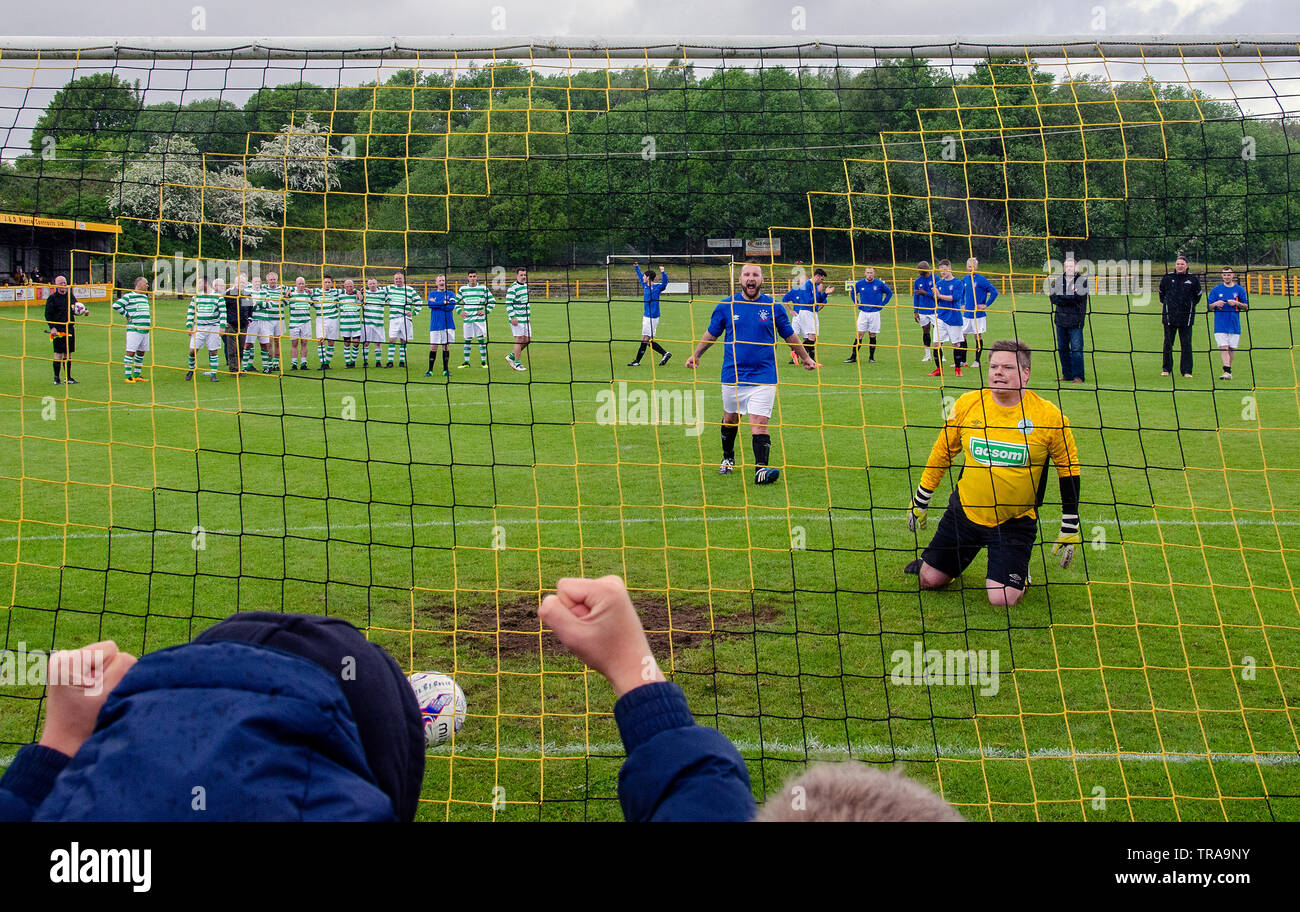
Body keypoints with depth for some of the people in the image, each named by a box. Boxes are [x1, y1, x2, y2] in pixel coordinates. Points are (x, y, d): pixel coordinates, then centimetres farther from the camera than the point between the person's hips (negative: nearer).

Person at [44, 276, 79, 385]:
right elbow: (48, 314, -6)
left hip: (70, 328, 5)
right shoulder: (52, 298, -5)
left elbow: (76, 309, 23)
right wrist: (52, 327, -15)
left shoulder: (71, 296, 11)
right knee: (58, 354, -5)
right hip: (58, 330, -5)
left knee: (68, 353, 9)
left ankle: (68, 377, 15)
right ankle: (56, 378, 1)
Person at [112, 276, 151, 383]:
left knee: (141, 353, 11)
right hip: (133, 329, -8)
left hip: (145, 330, 8)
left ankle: (137, 375, 19)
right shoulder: (129, 296, -7)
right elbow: (116, 305, -13)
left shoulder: (145, 297, 18)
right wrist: (126, 315, -7)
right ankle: (128, 377, -4)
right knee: (131, 352, -6)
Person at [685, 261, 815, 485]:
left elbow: (789, 335, 15)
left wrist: (805, 357, 24)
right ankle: (728, 458, 39)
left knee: (759, 422, -13)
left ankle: (761, 469, -19)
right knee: (730, 418, 16)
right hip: (732, 375, 2)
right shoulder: (726, 305, 2)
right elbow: (712, 333, 18)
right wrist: (696, 355, 22)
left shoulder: (773, 307, 0)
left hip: (763, 376, -2)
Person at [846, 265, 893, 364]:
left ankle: (871, 357, 13)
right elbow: (853, 293, 18)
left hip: (875, 313, -1)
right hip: (863, 313, 1)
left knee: (872, 335, 4)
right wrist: (858, 304, 8)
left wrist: (882, 304, 3)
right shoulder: (859, 284, 0)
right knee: (859, 335, -4)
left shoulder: (879, 284, -4)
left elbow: (889, 293, 9)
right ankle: (853, 357, -2)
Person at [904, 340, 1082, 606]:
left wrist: (1070, 530, -2)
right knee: (930, 580, 6)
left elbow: (1068, 469, -1)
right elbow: (942, 452, 9)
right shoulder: (967, 404, -6)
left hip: (1015, 523, -3)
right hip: (965, 512, 3)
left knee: (1001, 599, -14)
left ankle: (1018, 571, 20)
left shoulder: (1049, 416, -12)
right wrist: (920, 501, 13)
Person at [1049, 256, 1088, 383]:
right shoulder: (1057, 280, 12)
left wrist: (1060, 296, -12)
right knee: (1062, 349, 9)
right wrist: (1070, 299, -13)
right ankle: (1067, 375, 18)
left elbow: (1078, 297, -13)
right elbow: (1052, 297, -2)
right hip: (1060, 320, 4)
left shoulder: (1082, 281, 1)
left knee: (1076, 349, -7)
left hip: (1075, 321, -4)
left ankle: (1078, 376, -2)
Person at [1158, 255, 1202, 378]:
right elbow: (1161, 292, 20)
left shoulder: (1193, 279, 1)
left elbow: (1198, 294, 17)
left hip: (1186, 317, -1)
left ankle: (1187, 370, 3)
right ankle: (1166, 369, 15)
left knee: (1186, 344, -1)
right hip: (1169, 316, 1)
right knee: (1168, 343, 5)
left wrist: (1191, 305, 11)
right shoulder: (1167, 278, 3)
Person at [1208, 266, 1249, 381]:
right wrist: (1216, 304, -13)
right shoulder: (1216, 289, 6)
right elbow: (1209, 307, 8)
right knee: (1223, 348, -12)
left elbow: (1246, 306, 7)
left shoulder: (1239, 290, 6)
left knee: (1232, 348, 6)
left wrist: (1236, 303, -12)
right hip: (1220, 325, -1)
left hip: (1234, 325, 1)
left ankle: (1229, 370, 19)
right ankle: (1226, 371, -18)